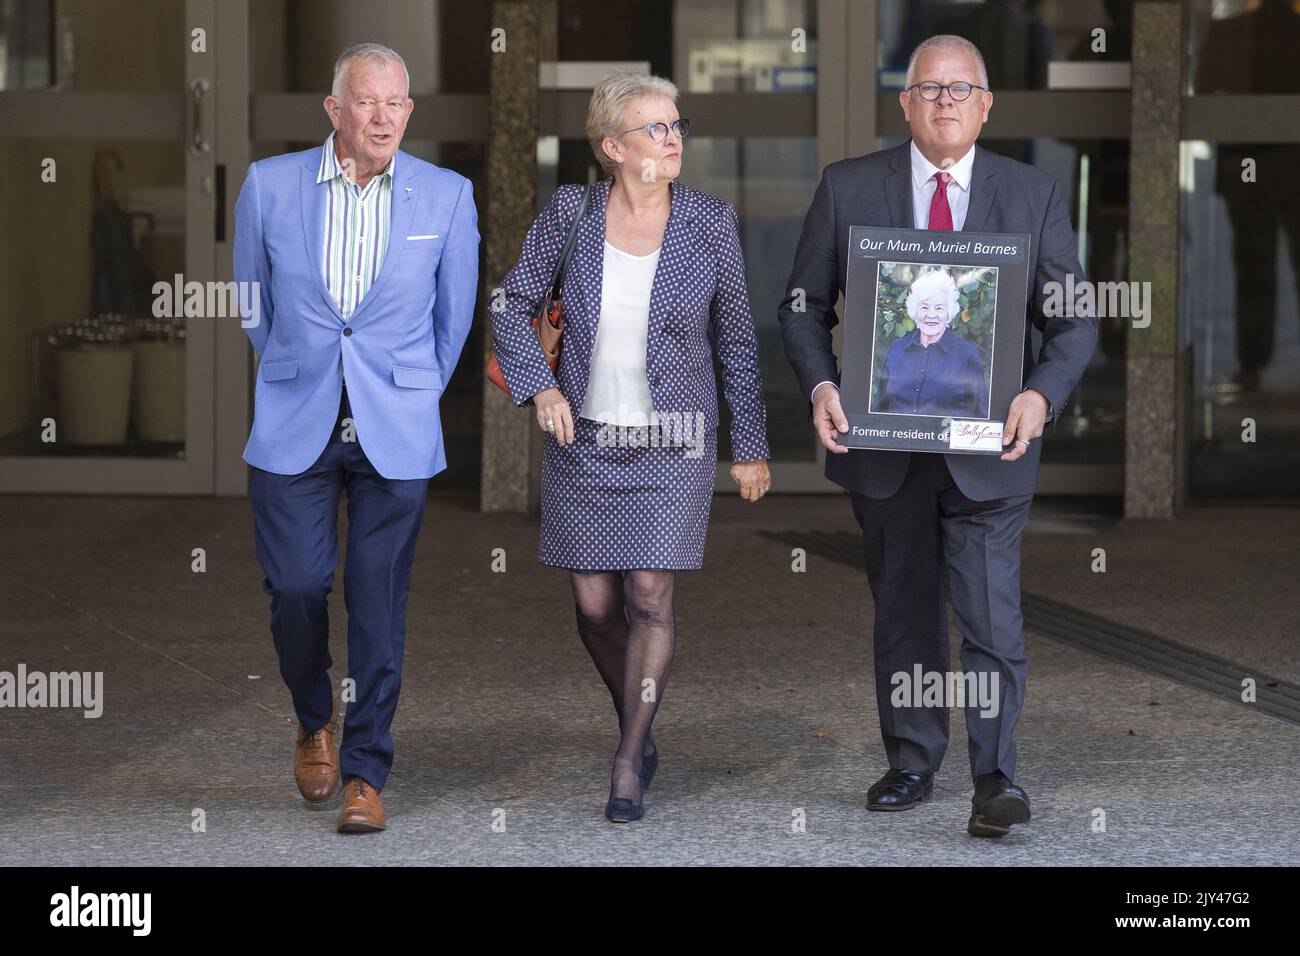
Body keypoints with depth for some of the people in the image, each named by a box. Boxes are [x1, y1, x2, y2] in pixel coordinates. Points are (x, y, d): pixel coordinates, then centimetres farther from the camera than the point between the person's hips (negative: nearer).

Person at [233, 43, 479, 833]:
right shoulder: (270, 186, -2)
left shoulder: (447, 197, -2)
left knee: (380, 603, 0)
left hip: (396, 435, 0)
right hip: (293, 429, 0)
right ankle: (314, 722, 27)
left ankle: (366, 770, 9)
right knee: (297, 588, -1)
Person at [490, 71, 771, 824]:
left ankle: (629, 769, -1)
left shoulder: (711, 223, -6)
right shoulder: (570, 214, -5)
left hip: (672, 444, -1)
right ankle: (640, 731, 30)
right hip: (584, 441, 2)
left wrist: (752, 446, 3)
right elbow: (513, 305, 6)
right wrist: (539, 385, -8)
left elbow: (738, 340, 2)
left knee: (650, 597, -10)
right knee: (596, 606, 5)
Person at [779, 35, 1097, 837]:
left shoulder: (1034, 195, 3)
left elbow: (1076, 319, 3)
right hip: (882, 443, 2)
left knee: (991, 613, -9)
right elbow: (804, 306, 6)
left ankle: (996, 777, -4)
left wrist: (1042, 395, -16)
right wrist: (821, 387, -12)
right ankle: (912, 764, 23)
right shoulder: (848, 188, 3)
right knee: (903, 612, 12)